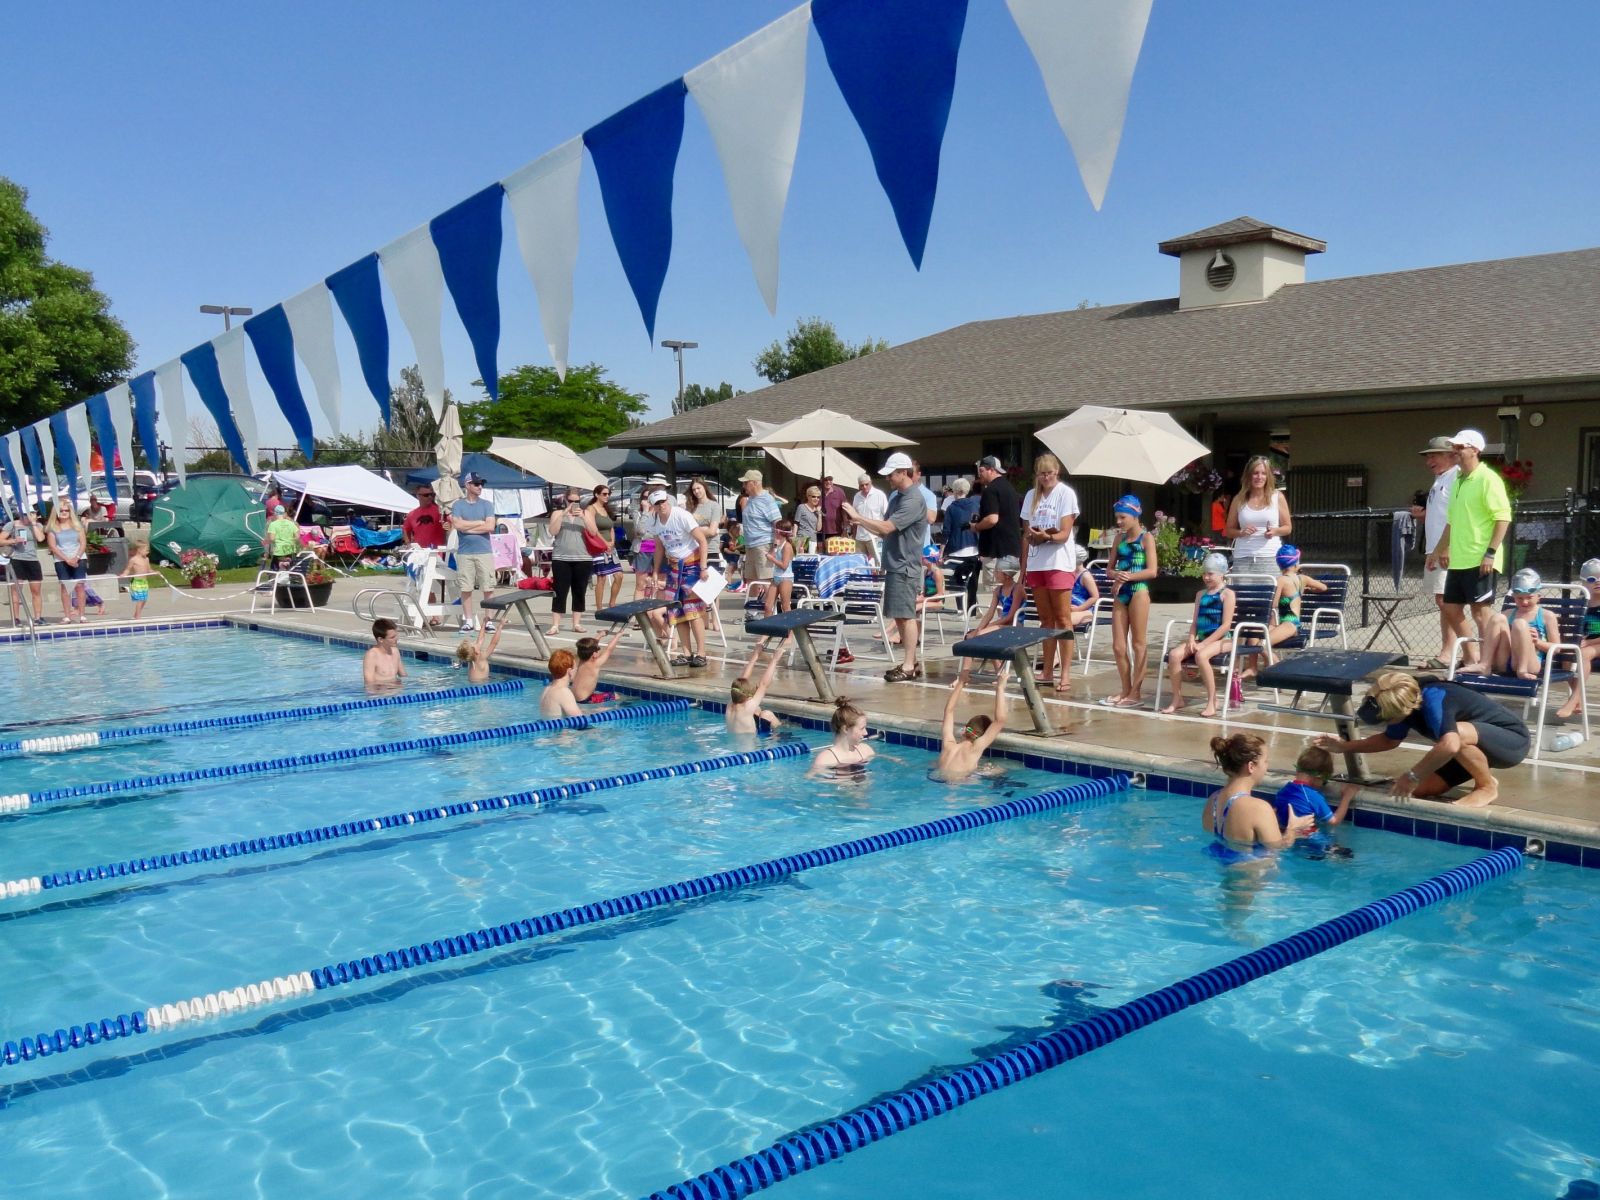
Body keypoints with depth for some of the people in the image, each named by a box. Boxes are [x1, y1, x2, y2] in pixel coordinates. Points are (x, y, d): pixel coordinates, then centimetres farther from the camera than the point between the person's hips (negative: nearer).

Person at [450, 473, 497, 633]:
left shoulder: (487, 505, 6)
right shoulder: (458, 505, 5)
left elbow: (490, 527, -6)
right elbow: (458, 525, -10)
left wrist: (467, 527, -6)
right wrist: (480, 522, -4)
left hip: (484, 552, 0)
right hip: (464, 552, 0)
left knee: (488, 588, -1)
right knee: (466, 588, 2)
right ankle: (469, 621, 9)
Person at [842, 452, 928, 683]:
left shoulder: (913, 501, -15)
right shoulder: (897, 498, 14)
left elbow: (886, 527, -21)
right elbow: (884, 531, 16)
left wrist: (858, 516, -15)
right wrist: (860, 522, 3)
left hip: (905, 568, -9)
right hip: (895, 566, 9)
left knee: (905, 616, -6)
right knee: (899, 617, 12)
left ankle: (908, 666, -1)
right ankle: (910, 662, 19)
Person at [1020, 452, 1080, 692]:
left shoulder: (1066, 494, -4)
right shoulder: (1031, 495, 12)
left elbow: (1064, 534, -11)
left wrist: (1048, 536, -29)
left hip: (1059, 562, -5)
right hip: (1036, 563, 5)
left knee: (1062, 618, -4)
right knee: (1045, 619, 9)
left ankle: (1066, 673, -3)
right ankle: (1047, 672, 15)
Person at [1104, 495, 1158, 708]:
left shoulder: (1146, 537, -2)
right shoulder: (1119, 538, 13)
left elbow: (1151, 571, -9)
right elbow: (1111, 568, 11)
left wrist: (1130, 576, -21)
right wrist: (1116, 575, -11)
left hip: (1138, 591, -6)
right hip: (1120, 593, 6)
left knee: (1138, 644, 1)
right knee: (1118, 646, 5)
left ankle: (1136, 692, 6)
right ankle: (1126, 691, 16)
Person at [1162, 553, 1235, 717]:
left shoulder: (1227, 593, -2)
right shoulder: (1201, 594, 18)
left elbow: (1226, 625, -11)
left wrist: (1204, 643, -16)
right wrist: (1192, 639, -7)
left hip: (1221, 639, -6)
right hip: (1201, 639, 6)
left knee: (1201, 656, -36)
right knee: (1174, 654, -19)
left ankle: (1212, 702, -24)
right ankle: (1177, 699, -8)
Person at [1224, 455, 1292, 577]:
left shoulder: (1277, 497, 6)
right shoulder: (1239, 500, 8)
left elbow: (1288, 528, 12)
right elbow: (1228, 530, 13)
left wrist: (1274, 531, -9)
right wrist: (1241, 532, -7)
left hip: (1270, 558, -1)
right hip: (1242, 558, 1)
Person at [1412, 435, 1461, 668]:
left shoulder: (1455, 478, -10)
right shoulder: (1439, 481, 20)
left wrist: (1440, 550, -20)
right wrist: (1422, 515, 10)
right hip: (1434, 551, 10)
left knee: (1446, 601, -13)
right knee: (1443, 603, 10)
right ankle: (1447, 653, 13)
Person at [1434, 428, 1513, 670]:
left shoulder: (1487, 478, -10)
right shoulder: (1458, 481, 16)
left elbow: (1503, 517, -15)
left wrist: (1491, 552, -20)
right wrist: (1443, 549, 25)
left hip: (1479, 561, -9)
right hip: (1458, 560, 9)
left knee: (1481, 610, -4)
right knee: (1451, 608, 11)